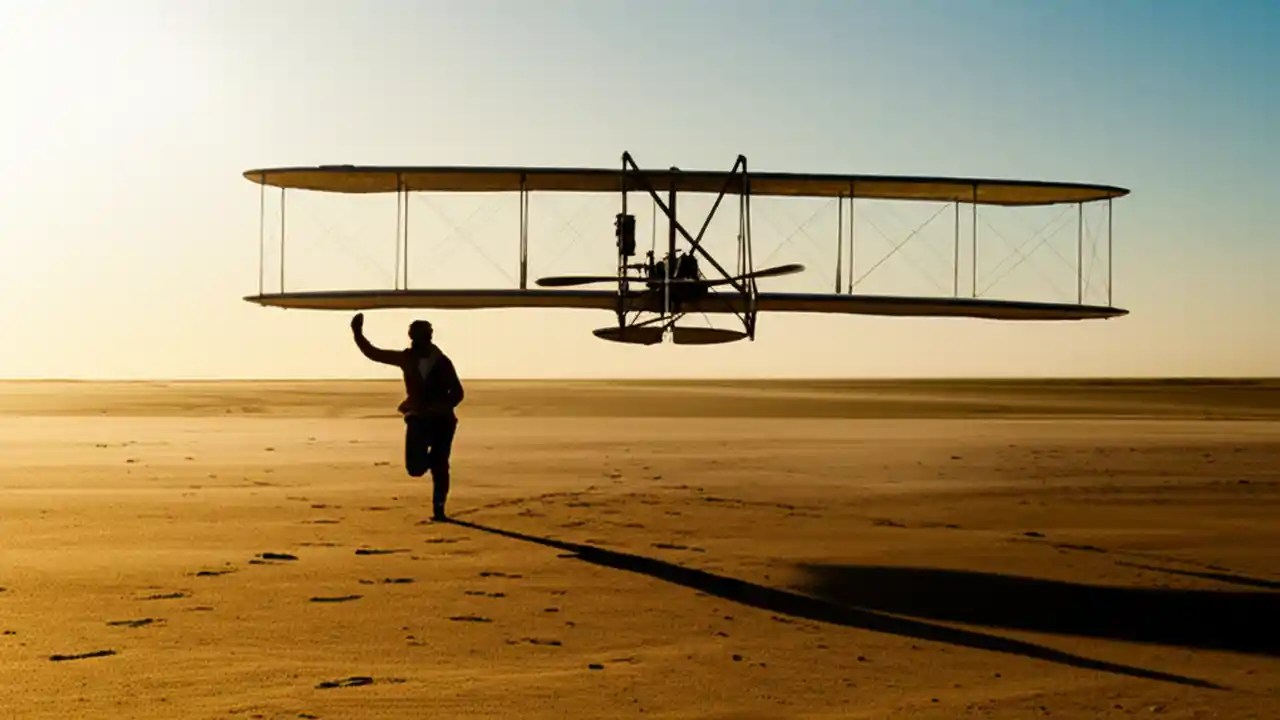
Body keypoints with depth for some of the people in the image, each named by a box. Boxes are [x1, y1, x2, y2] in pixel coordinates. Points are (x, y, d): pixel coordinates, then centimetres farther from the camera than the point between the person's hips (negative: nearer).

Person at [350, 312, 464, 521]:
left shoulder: (441, 362, -7)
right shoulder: (406, 358, 0)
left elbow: (457, 393, -4)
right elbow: (373, 353, 3)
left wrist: (440, 408, -21)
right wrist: (357, 333, -10)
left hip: (441, 421, -2)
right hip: (418, 419, 2)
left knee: (439, 468, -4)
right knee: (415, 467, -9)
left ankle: (438, 508, 11)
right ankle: (428, 457, 26)